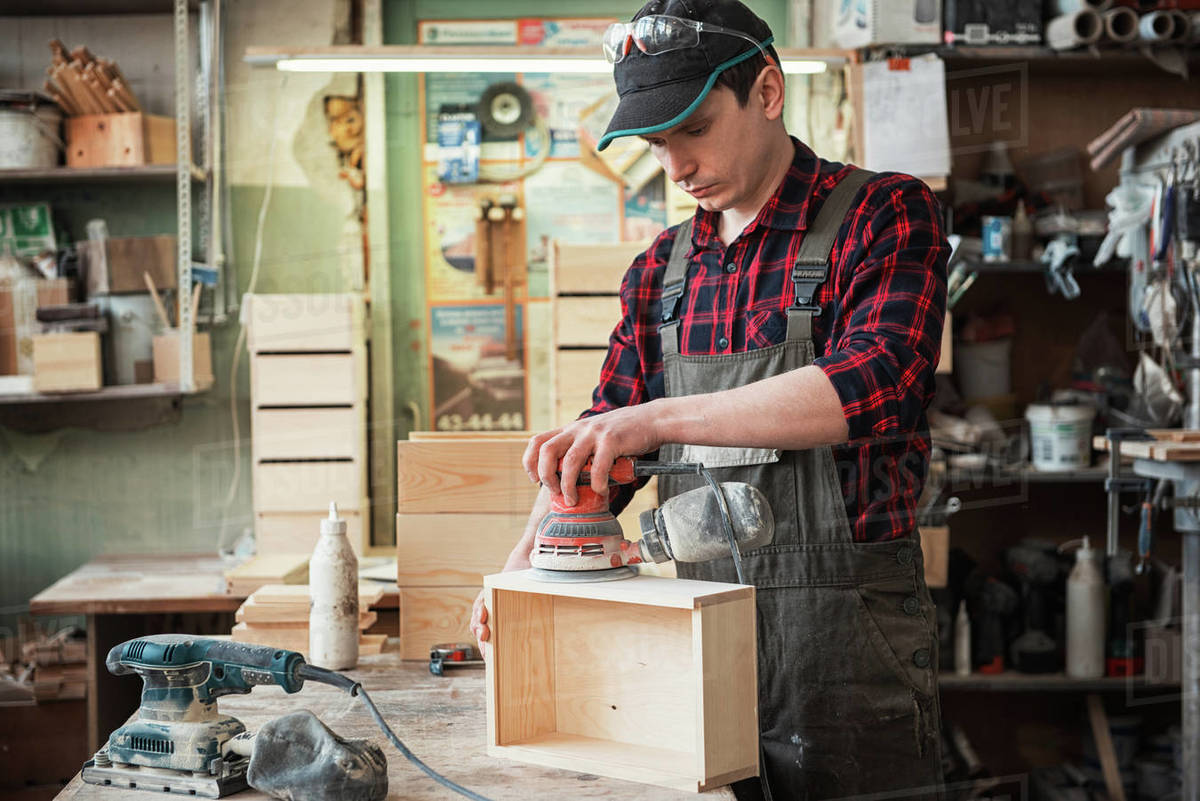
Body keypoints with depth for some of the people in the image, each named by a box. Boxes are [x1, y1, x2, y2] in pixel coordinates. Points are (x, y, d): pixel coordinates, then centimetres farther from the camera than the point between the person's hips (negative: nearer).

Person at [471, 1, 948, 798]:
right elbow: (607, 424, 15)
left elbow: (870, 384, -21)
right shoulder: (662, 267, 14)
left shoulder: (886, 215, -4)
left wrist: (656, 418, -25)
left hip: (845, 639, -5)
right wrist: (527, 558, -3)